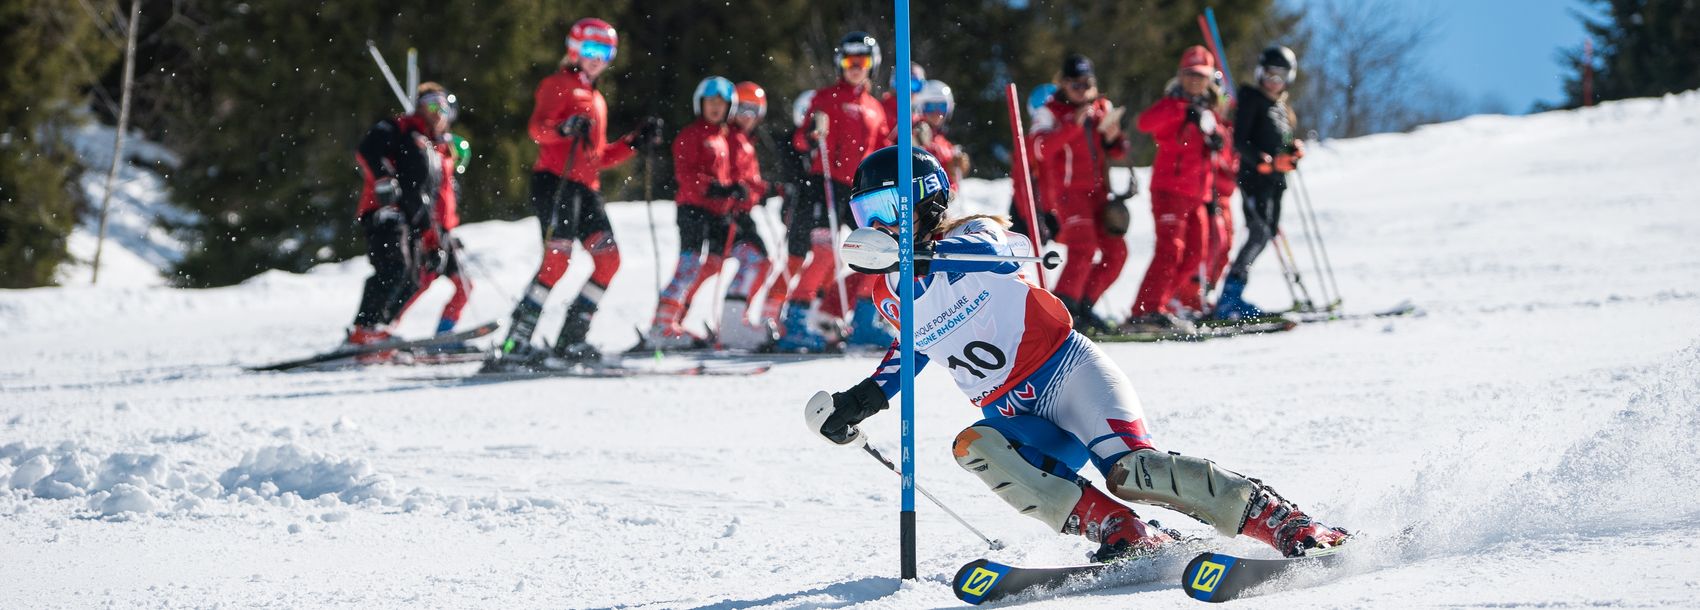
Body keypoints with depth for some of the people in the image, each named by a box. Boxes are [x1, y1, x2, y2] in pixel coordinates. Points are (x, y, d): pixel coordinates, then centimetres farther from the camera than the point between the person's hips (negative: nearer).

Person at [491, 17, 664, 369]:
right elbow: (537, 127, -14)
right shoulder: (559, 85, 3)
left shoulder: (596, 100, 28)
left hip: (586, 187, 9)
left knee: (608, 258, -4)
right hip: (556, 180, -9)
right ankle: (514, 347, -19)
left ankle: (571, 341, -1)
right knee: (557, 260, -19)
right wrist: (564, 128, -34)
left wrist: (638, 142, 21)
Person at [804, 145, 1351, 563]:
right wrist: (867, 397, 22)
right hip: (1011, 415, 5)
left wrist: (911, 255, -47)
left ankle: (1288, 526, -21)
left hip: (1067, 371, -5)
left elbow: (1000, 250, -31)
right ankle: (1126, 538, -33)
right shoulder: (890, 295, 13)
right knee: (974, 448, -29)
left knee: (1132, 470, -28)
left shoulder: (969, 238, -6)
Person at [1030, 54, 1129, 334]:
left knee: (1115, 252, 4)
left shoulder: (1103, 108, 11)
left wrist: (1113, 138, -8)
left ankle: (1083, 307, 15)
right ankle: (1062, 308, -19)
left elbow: (1119, 151, 16)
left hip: (1098, 192, 7)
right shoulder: (1052, 112, -6)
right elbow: (1041, 149, -24)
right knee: (1084, 247, -22)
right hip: (1068, 191, -7)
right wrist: (1074, 125, -31)